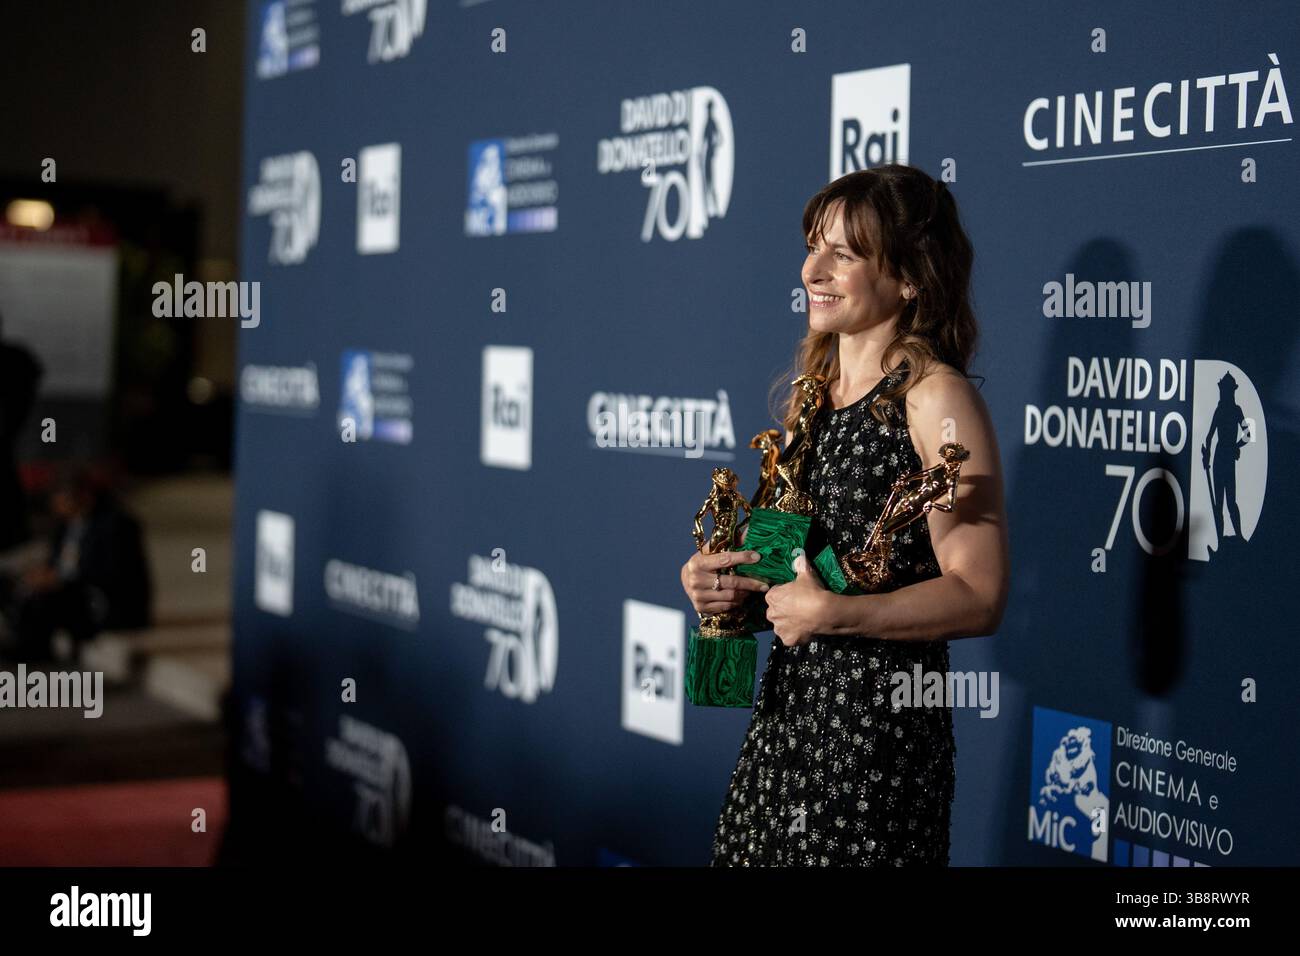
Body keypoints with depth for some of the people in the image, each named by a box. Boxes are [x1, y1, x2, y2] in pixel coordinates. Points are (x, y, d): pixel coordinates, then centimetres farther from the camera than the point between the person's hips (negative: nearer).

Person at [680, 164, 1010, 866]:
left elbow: (979, 597, -17)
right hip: (786, 704, 7)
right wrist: (717, 575, 1)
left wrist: (829, 614, -20)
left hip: (880, 721, -7)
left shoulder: (935, 398, -13)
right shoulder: (813, 390, 10)